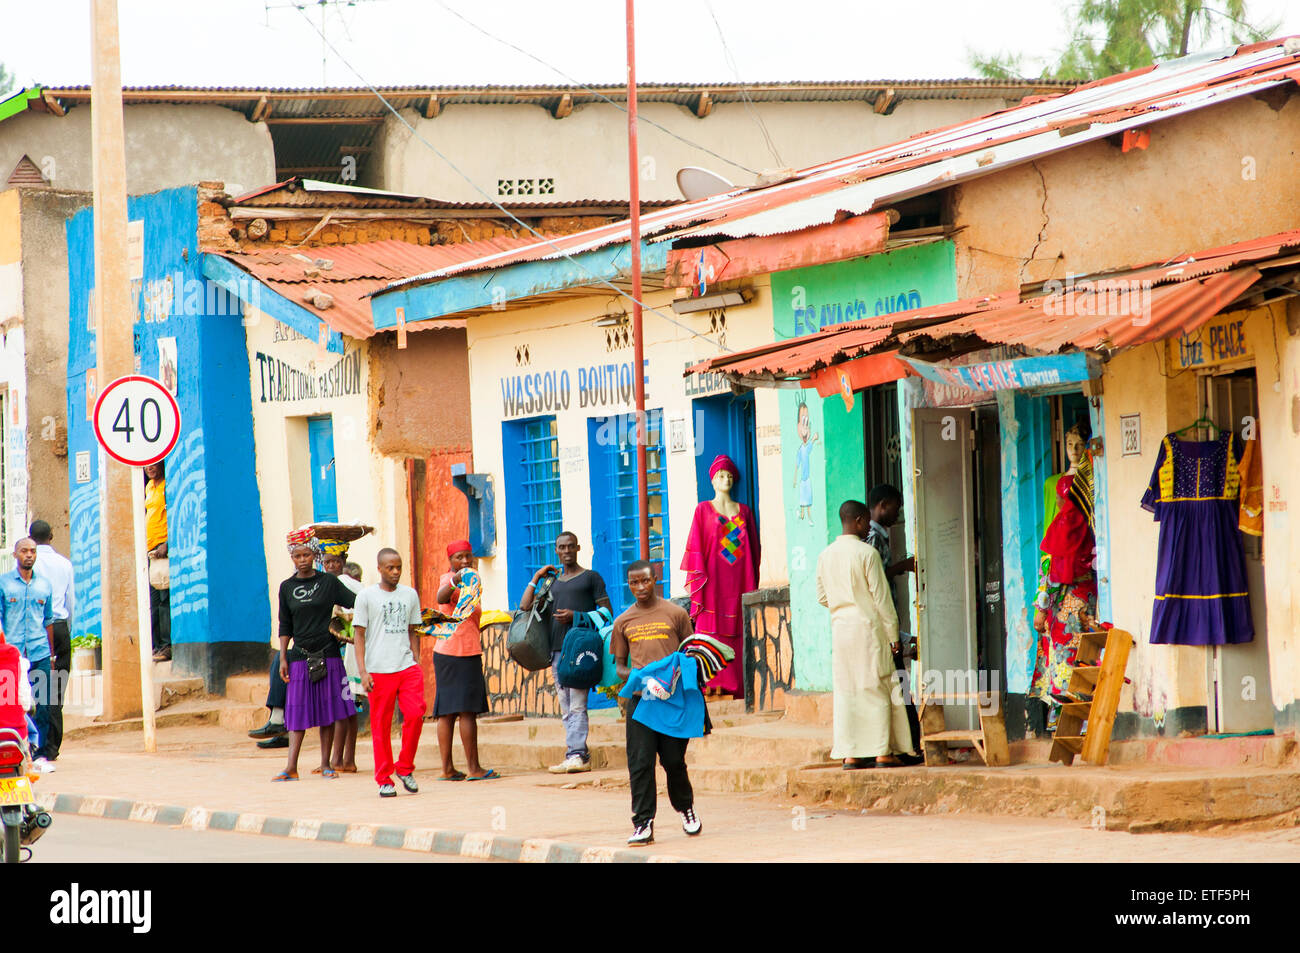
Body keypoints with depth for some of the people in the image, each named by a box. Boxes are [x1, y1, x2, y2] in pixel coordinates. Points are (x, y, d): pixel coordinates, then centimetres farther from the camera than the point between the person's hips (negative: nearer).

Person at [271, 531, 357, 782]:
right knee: (298, 711, -3)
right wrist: (283, 658, 3)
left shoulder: (329, 582, 2)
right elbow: (285, 626, 9)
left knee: (328, 709, 1)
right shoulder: (287, 587, 7)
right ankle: (291, 768, -6)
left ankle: (326, 764, 8)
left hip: (328, 654, -1)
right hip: (300, 656, 1)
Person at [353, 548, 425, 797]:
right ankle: (384, 780, 6)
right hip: (378, 671, -3)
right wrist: (362, 671, -7)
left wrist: (416, 663, 12)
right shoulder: (367, 596, 2)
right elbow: (359, 634, 0)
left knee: (415, 714, -12)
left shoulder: (410, 595, 12)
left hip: (407, 667, 3)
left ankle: (405, 768, 6)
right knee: (381, 725, -2)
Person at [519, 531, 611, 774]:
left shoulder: (591, 578, 8)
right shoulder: (553, 584, 23)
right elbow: (525, 607, 18)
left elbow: (607, 611, 1)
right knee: (566, 709, 2)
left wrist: (576, 616, -9)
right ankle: (581, 756, 2)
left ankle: (575, 755, -21)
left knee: (577, 705, -15)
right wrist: (536, 578, 15)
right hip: (557, 648, 7)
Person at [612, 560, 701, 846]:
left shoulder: (675, 614, 4)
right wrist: (631, 677, -7)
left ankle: (685, 807, 29)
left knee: (673, 760, 3)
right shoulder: (623, 622, 10)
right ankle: (643, 824, -4)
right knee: (640, 763, -6)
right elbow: (619, 665, 15)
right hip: (639, 698, 1)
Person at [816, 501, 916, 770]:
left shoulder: (826, 555, 6)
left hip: (840, 627, 5)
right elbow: (881, 596, -10)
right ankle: (881, 751, -1)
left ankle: (850, 754, 5)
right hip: (868, 627, -5)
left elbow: (823, 597, 12)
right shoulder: (867, 553, -10)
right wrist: (893, 634, -5)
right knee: (876, 688, 0)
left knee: (845, 690, 7)